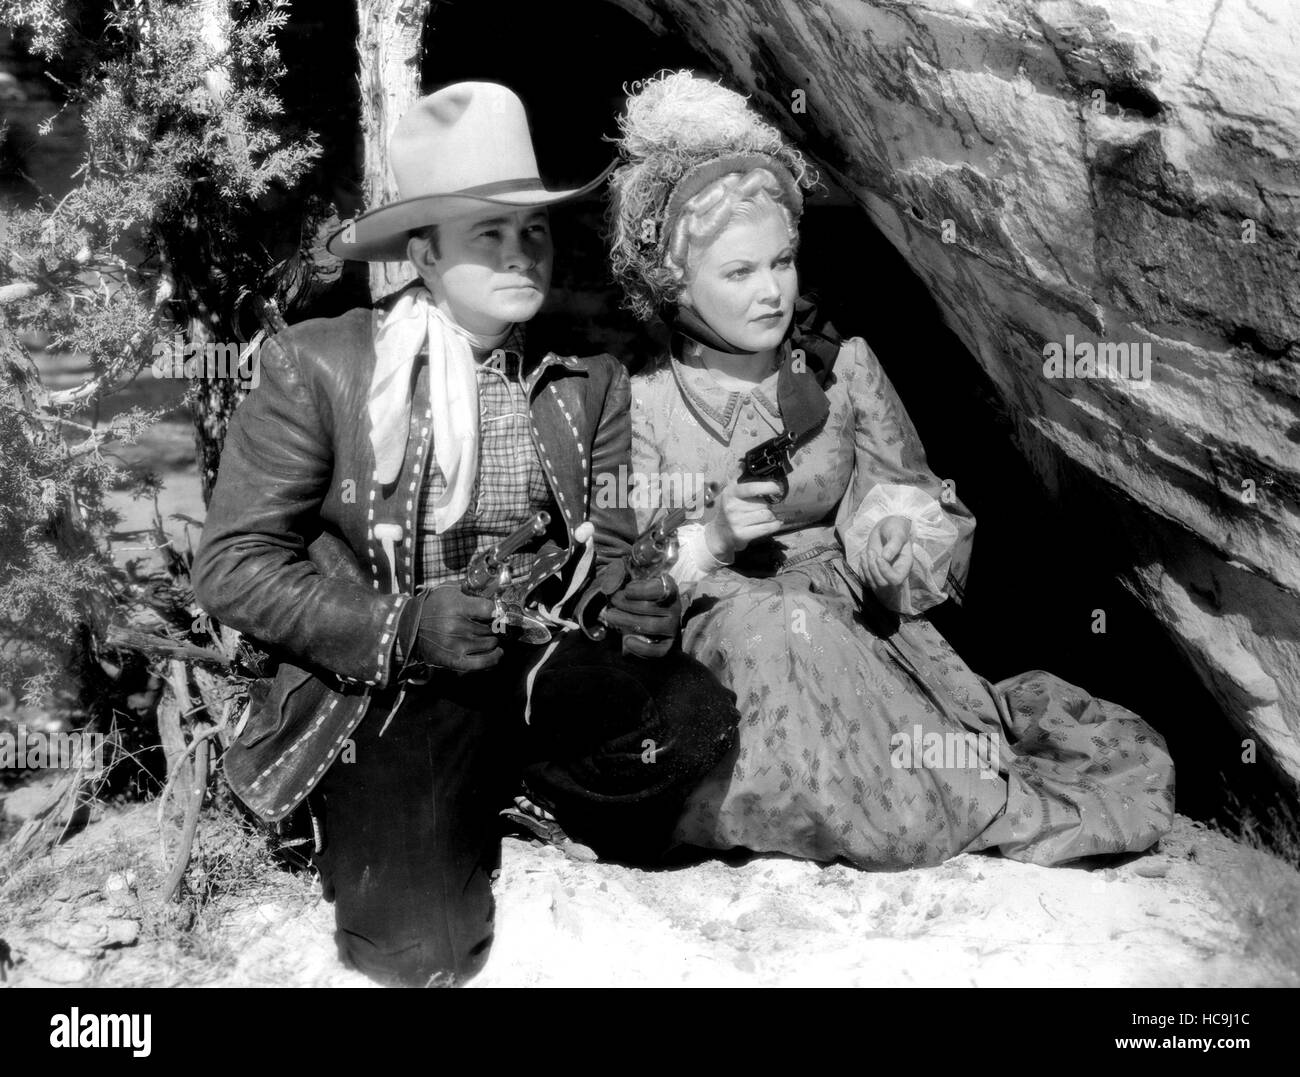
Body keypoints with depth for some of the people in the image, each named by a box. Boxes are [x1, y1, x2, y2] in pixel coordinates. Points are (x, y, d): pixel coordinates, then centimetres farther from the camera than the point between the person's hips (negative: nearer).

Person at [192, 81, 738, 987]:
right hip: (385, 682, -3)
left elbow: (608, 555, 6)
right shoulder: (318, 366, -8)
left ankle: (516, 786, 7)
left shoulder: (589, 379, 5)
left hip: (543, 666, 4)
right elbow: (233, 566, -8)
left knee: (700, 722, -23)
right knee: (421, 941, -22)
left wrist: (640, 604, -19)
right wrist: (403, 626, -22)